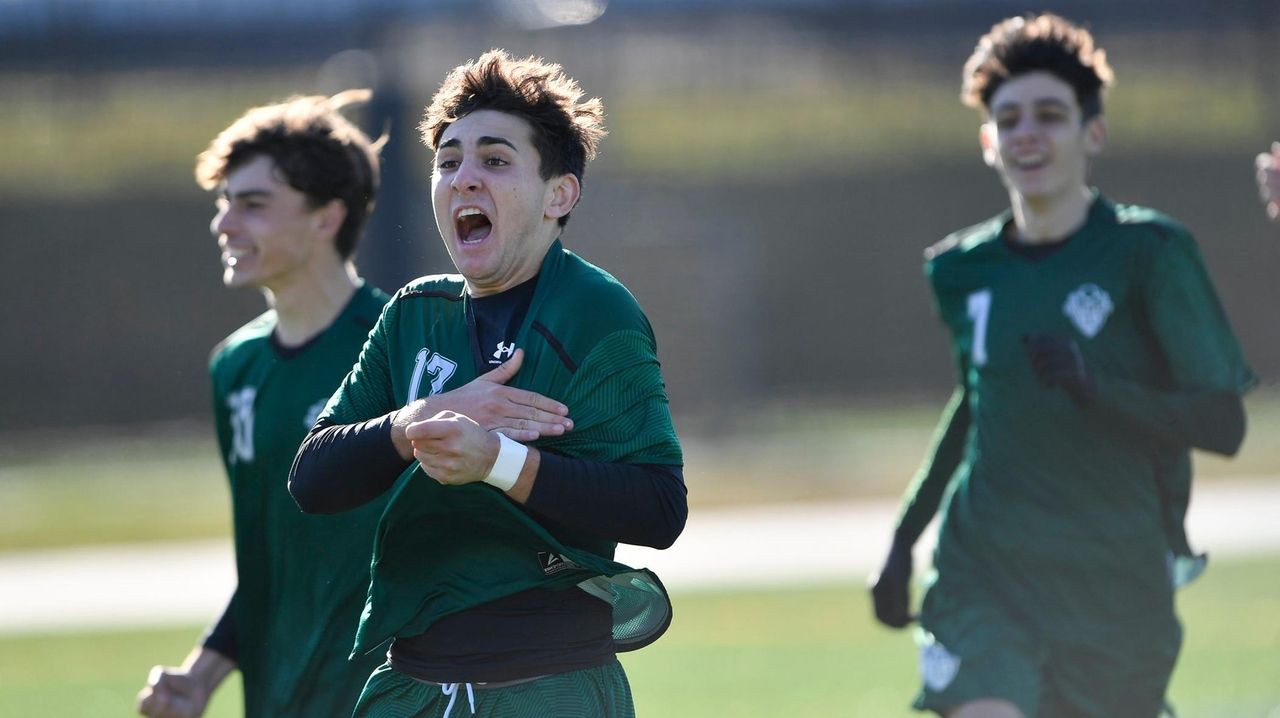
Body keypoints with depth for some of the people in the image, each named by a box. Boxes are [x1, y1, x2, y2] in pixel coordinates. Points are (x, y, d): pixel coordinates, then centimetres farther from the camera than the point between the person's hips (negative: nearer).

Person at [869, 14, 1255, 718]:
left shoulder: (1147, 253, -6)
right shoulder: (963, 270, 7)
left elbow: (1223, 424, -9)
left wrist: (1093, 387, -25)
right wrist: (903, 539, 25)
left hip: (1115, 581, -2)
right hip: (983, 573, 2)